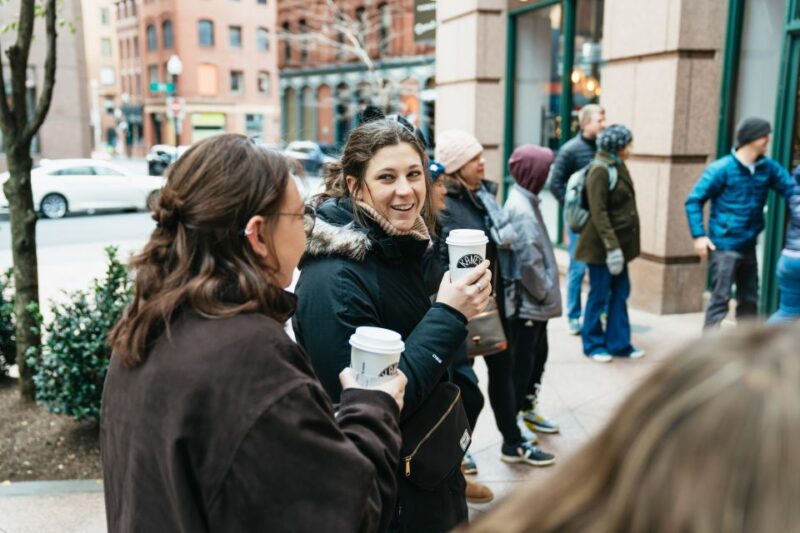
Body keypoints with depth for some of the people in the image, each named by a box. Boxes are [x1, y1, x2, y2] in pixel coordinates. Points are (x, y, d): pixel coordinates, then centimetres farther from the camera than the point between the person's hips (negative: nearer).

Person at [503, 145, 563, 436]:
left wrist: (546, 291, 12)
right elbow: (529, 260, -24)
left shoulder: (525, 201, 10)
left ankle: (529, 408, 37)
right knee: (521, 360, 3)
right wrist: (544, 292, -12)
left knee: (538, 354, 20)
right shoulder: (521, 209, -21)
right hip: (526, 302, -10)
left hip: (535, 301, 10)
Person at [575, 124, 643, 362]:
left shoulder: (618, 167, 11)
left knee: (620, 294, 11)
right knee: (599, 296, 4)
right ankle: (593, 344, 18)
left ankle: (618, 342, 22)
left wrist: (619, 245, 13)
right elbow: (598, 213, -20)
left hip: (619, 242, 8)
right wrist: (611, 246, -23)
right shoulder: (599, 170, -15)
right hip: (601, 245, -8)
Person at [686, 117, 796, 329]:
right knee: (720, 299, -6)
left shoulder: (768, 168, 3)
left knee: (749, 301, 16)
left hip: (748, 247, 6)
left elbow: (791, 189, -1)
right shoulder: (722, 168, -11)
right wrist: (699, 235, -17)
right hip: (724, 246, -6)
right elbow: (694, 200, -10)